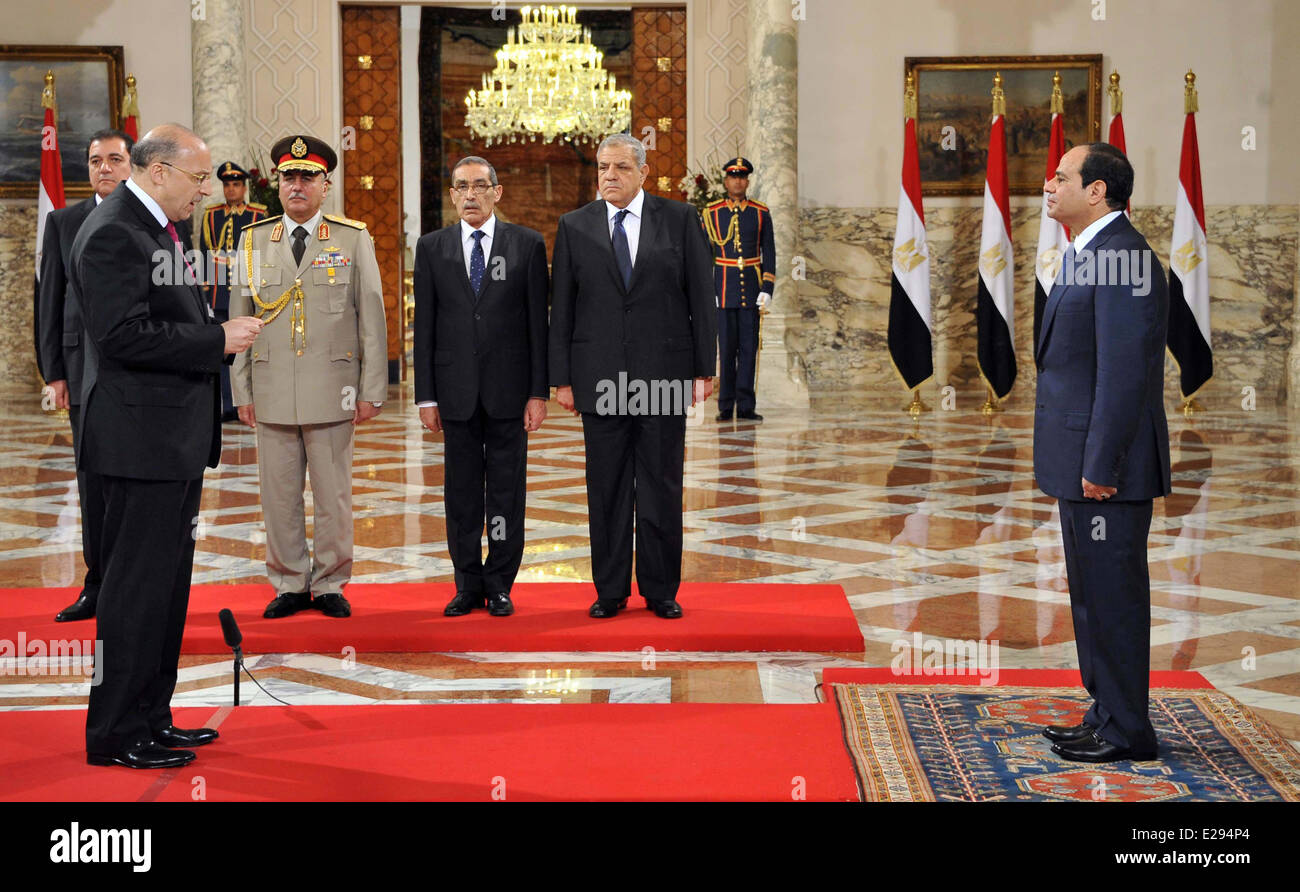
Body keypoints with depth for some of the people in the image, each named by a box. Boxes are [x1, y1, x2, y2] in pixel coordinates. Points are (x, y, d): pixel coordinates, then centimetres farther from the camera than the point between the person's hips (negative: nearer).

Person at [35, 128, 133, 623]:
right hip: (86, 368, 2)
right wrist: (54, 372, 2)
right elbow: (49, 301, 8)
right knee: (94, 481, 6)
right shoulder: (63, 222, 8)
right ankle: (99, 586, 14)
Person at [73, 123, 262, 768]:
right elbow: (127, 337, -23)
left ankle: (152, 719, 24)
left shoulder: (158, 229, 17)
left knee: (168, 583, 15)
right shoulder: (113, 233, -15)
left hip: (176, 437, 11)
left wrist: (221, 334, 7)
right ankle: (116, 734, 3)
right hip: (141, 437, -10)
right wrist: (218, 340, -17)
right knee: (138, 585, -5)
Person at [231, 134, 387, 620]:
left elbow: (372, 319, 1)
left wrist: (371, 391, -3)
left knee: (334, 494, 4)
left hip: (332, 392, -2)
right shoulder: (253, 240, 8)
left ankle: (329, 584, 16)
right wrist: (241, 391, 5)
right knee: (279, 494, 5)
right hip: (272, 392, 2)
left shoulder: (354, 239, 2)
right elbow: (239, 319, 10)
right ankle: (289, 584, 17)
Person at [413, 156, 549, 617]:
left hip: (509, 389, -1)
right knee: (461, 491, 6)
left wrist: (539, 391, -5)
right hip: (457, 391, 1)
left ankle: (500, 584, 13)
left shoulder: (527, 244, 2)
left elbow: (539, 321, 1)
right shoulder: (432, 247, 6)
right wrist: (426, 396, 0)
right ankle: (468, 584, 15)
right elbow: (424, 326, 5)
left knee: (506, 489, 3)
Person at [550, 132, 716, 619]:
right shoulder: (574, 227, 6)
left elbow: (702, 298, 2)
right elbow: (562, 309, 6)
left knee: (662, 487, 4)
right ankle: (611, 590, 14)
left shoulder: (680, 219, 3)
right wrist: (562, 378, 1)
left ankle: (661, 590, 15)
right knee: (606, 489, 5)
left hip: (664, 374, -1)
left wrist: (704, 369, -2)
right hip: (600, 375, 1)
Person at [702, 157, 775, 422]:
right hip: (723, 288, -1)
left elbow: (769, 254, 6)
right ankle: (726, 407, 6)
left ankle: (745, 406, 6)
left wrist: (767, 289, -4)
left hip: (751, 289, 1)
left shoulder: (761, 213, 5)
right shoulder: (712, 213, 2)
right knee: (726, 346, 1)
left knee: (749, 346, 1)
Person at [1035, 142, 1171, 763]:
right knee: (1092, 596, 17)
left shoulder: (1121, 254, -18)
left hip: (1107, 468, -11)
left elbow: (1124, 368, -23)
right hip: (1081, 464, 11)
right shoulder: (1089, 254, 16)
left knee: (1112, 596, -2)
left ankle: (1125, 731, 7)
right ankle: (1106, 717, 27)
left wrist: (1100, 465, -22)